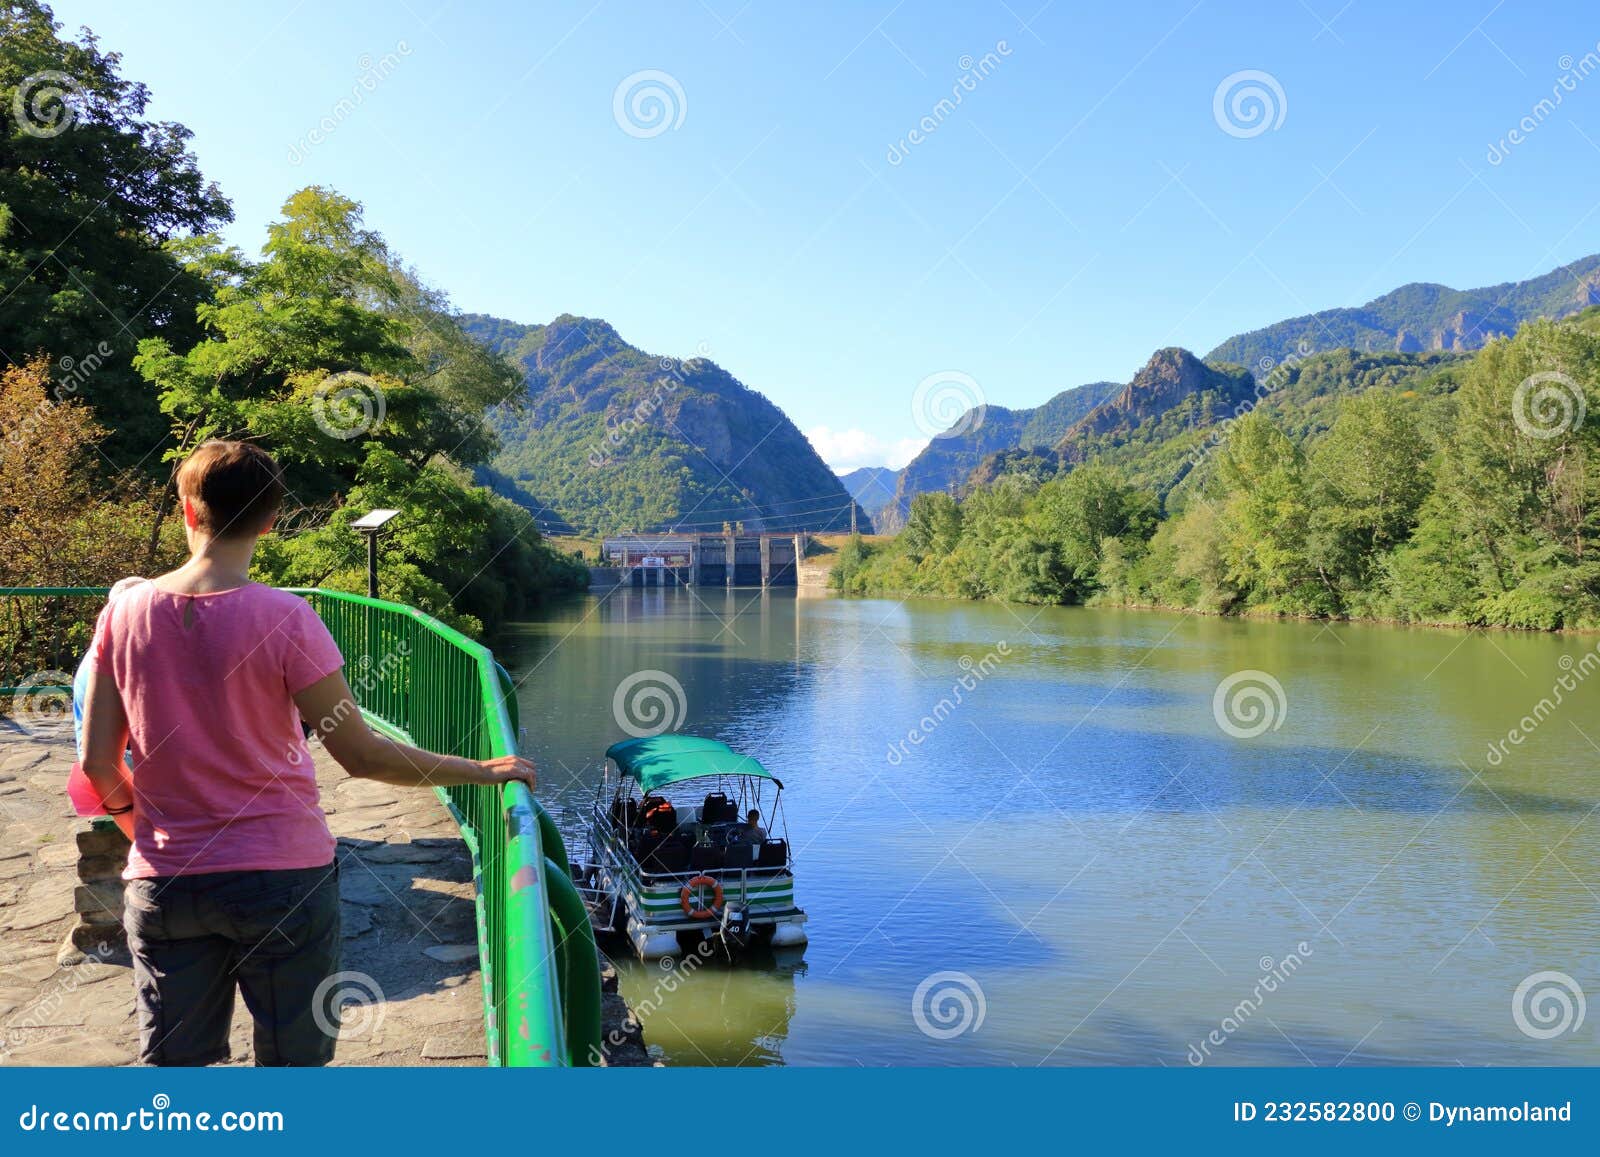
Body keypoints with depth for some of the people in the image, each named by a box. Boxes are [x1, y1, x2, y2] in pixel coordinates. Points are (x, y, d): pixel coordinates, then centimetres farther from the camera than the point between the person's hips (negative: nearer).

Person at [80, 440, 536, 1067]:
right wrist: (485, 770, -3)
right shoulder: (283, 618, -15)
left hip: (163, 881, 4)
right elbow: (362, 756, -13)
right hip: (282, 874, -3)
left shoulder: (124, 612, -3)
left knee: (169, 1060, 16)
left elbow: (96, 761, 0)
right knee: (293, 1061, 12)